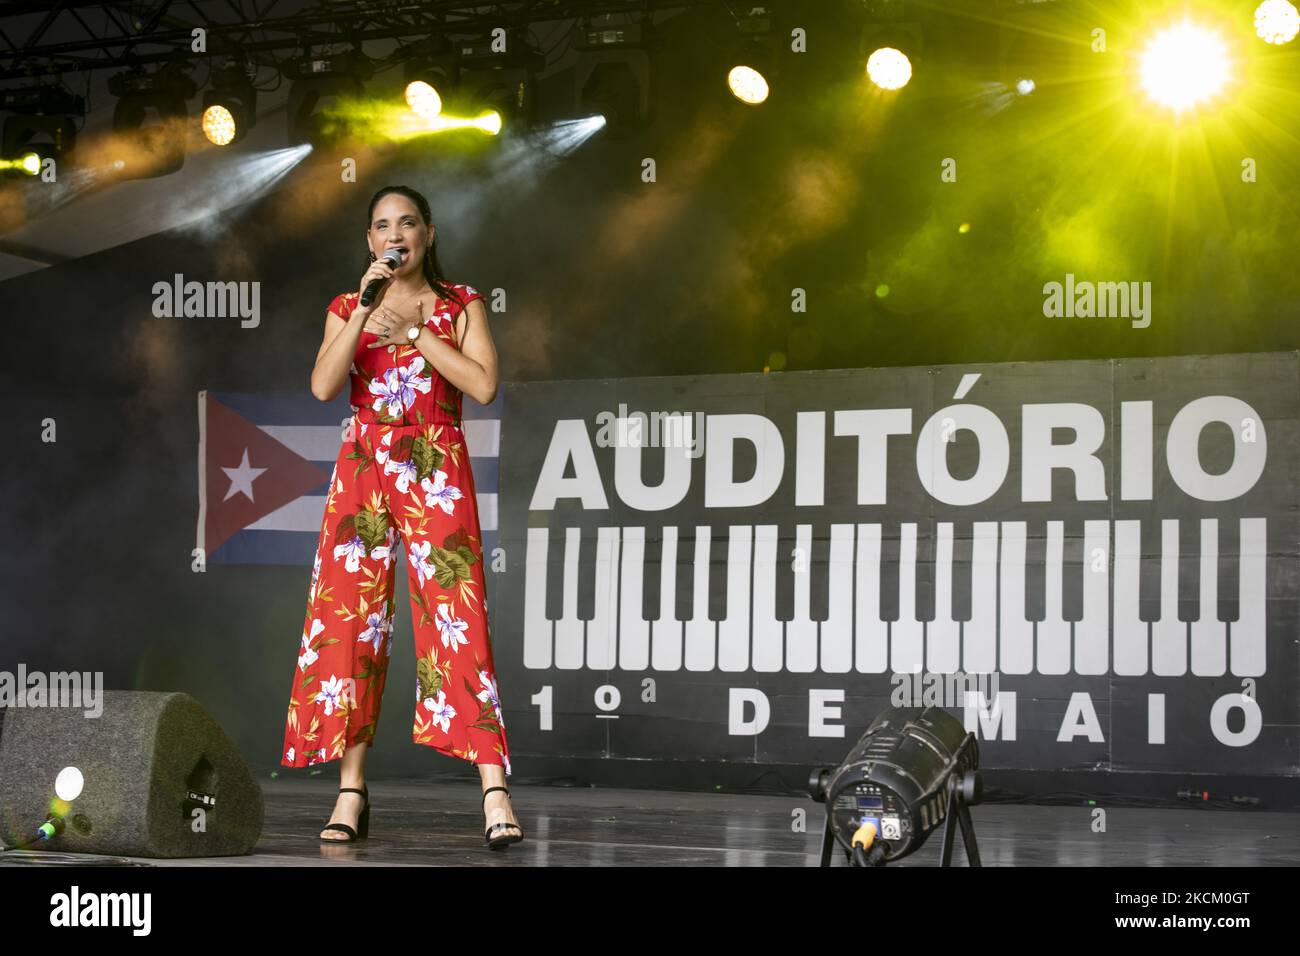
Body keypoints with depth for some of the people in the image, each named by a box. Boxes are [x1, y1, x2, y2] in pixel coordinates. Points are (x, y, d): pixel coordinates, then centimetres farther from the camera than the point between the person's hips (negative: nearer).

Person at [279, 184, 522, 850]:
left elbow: (483, 385, -8)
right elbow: (323, 386, -6)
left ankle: (493, 790, -16)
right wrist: (366, 309, -11)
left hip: (436, 471, -2)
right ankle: (352, 791, 5)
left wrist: (411, 330, -8)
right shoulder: (349, 308, 11)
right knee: (350, 620, -2)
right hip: (363, 469, 2)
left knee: (456, 617, -12)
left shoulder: (460, 305, 7)